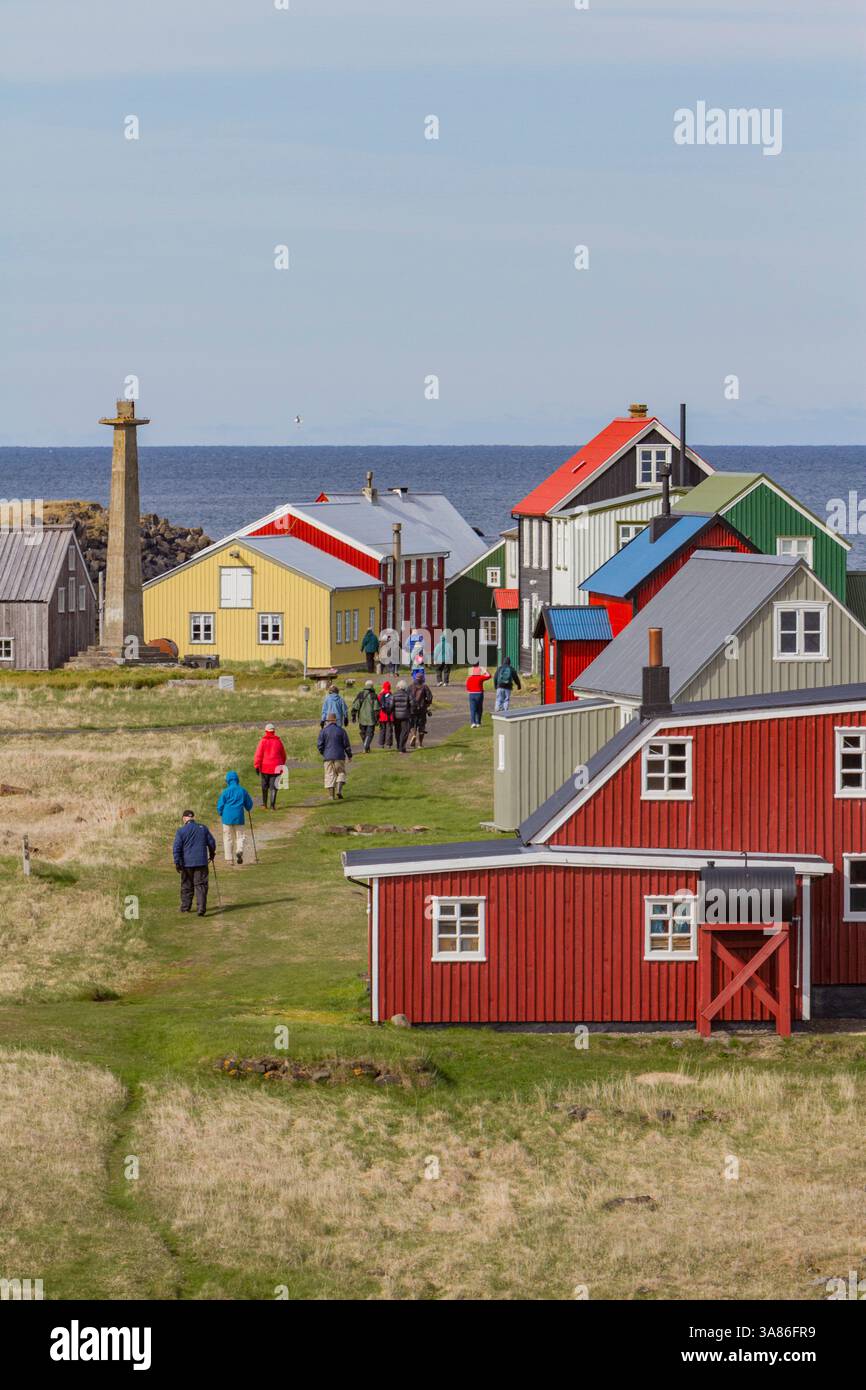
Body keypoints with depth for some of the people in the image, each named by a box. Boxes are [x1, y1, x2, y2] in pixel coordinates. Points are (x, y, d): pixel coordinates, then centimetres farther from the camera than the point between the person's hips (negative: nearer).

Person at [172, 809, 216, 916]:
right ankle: (201, 908, -12)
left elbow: (176, 848, -9)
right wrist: (212, 854, 26)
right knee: (201, 885, 0)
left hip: (187, 863, -1)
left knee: (186, 885, 15)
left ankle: (185, 907, 25)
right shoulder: (203, 828, 2)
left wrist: (177, 863, -5)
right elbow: (212, 843, 9)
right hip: (201, 863, 1)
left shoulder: (181, 831, -6)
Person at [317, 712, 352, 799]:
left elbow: (319, 744, -3)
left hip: (328, 757, 0)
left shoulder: (323, 731, -2)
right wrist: (349, 756, 15)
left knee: (330, 776, 5)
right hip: (339, 756, 0)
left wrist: (323, 753, 17)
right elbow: (346, 745, 2)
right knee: (341, 773, 11)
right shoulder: (341, 730, 0)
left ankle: (331, 795, 1)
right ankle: (339, 790, -8)